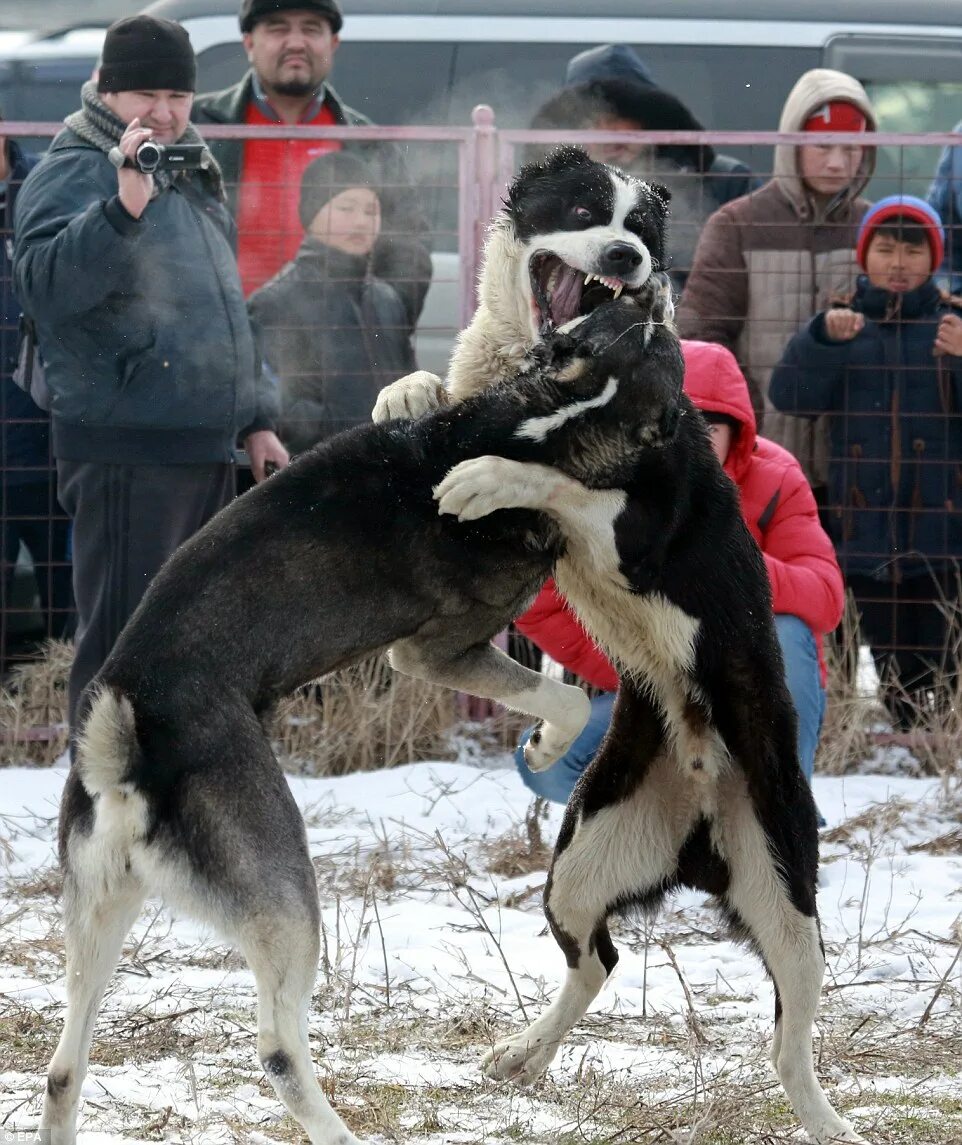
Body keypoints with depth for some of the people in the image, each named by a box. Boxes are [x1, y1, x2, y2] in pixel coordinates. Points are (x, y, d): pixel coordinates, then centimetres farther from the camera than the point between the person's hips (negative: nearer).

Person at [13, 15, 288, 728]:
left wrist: (255, 417, 25)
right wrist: (122, 208, -41)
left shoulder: (191, 179, 17)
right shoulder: (72, 175, -9)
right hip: (126, 456, -9)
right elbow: (46, 283, -28)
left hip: (206, 450, 9)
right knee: (125, 641, -9)